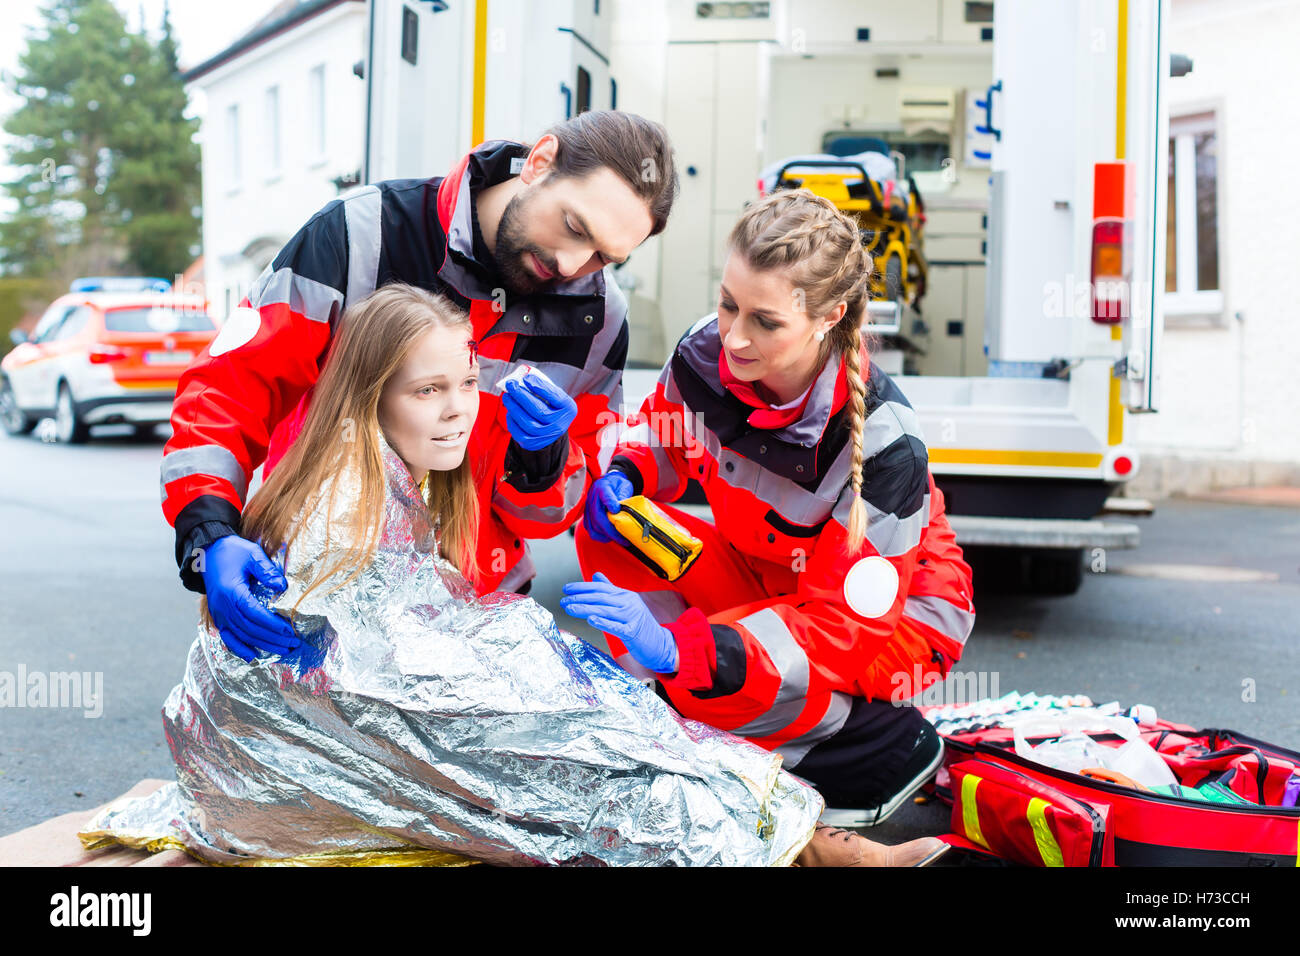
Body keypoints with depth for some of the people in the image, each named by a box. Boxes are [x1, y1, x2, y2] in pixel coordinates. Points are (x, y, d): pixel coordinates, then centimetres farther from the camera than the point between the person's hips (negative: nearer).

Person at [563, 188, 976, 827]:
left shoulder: (883, 444, -33)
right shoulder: (706, 355, -18)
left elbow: (846, 624, -31)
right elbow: (661, 441, 5)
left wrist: (676, 646, -43)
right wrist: (619, 479, -21)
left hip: (899, 615, -6)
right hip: (769, 576, 6)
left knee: (709, 680, -33)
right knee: (606, 538, -16)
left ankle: (887, 743, -8)